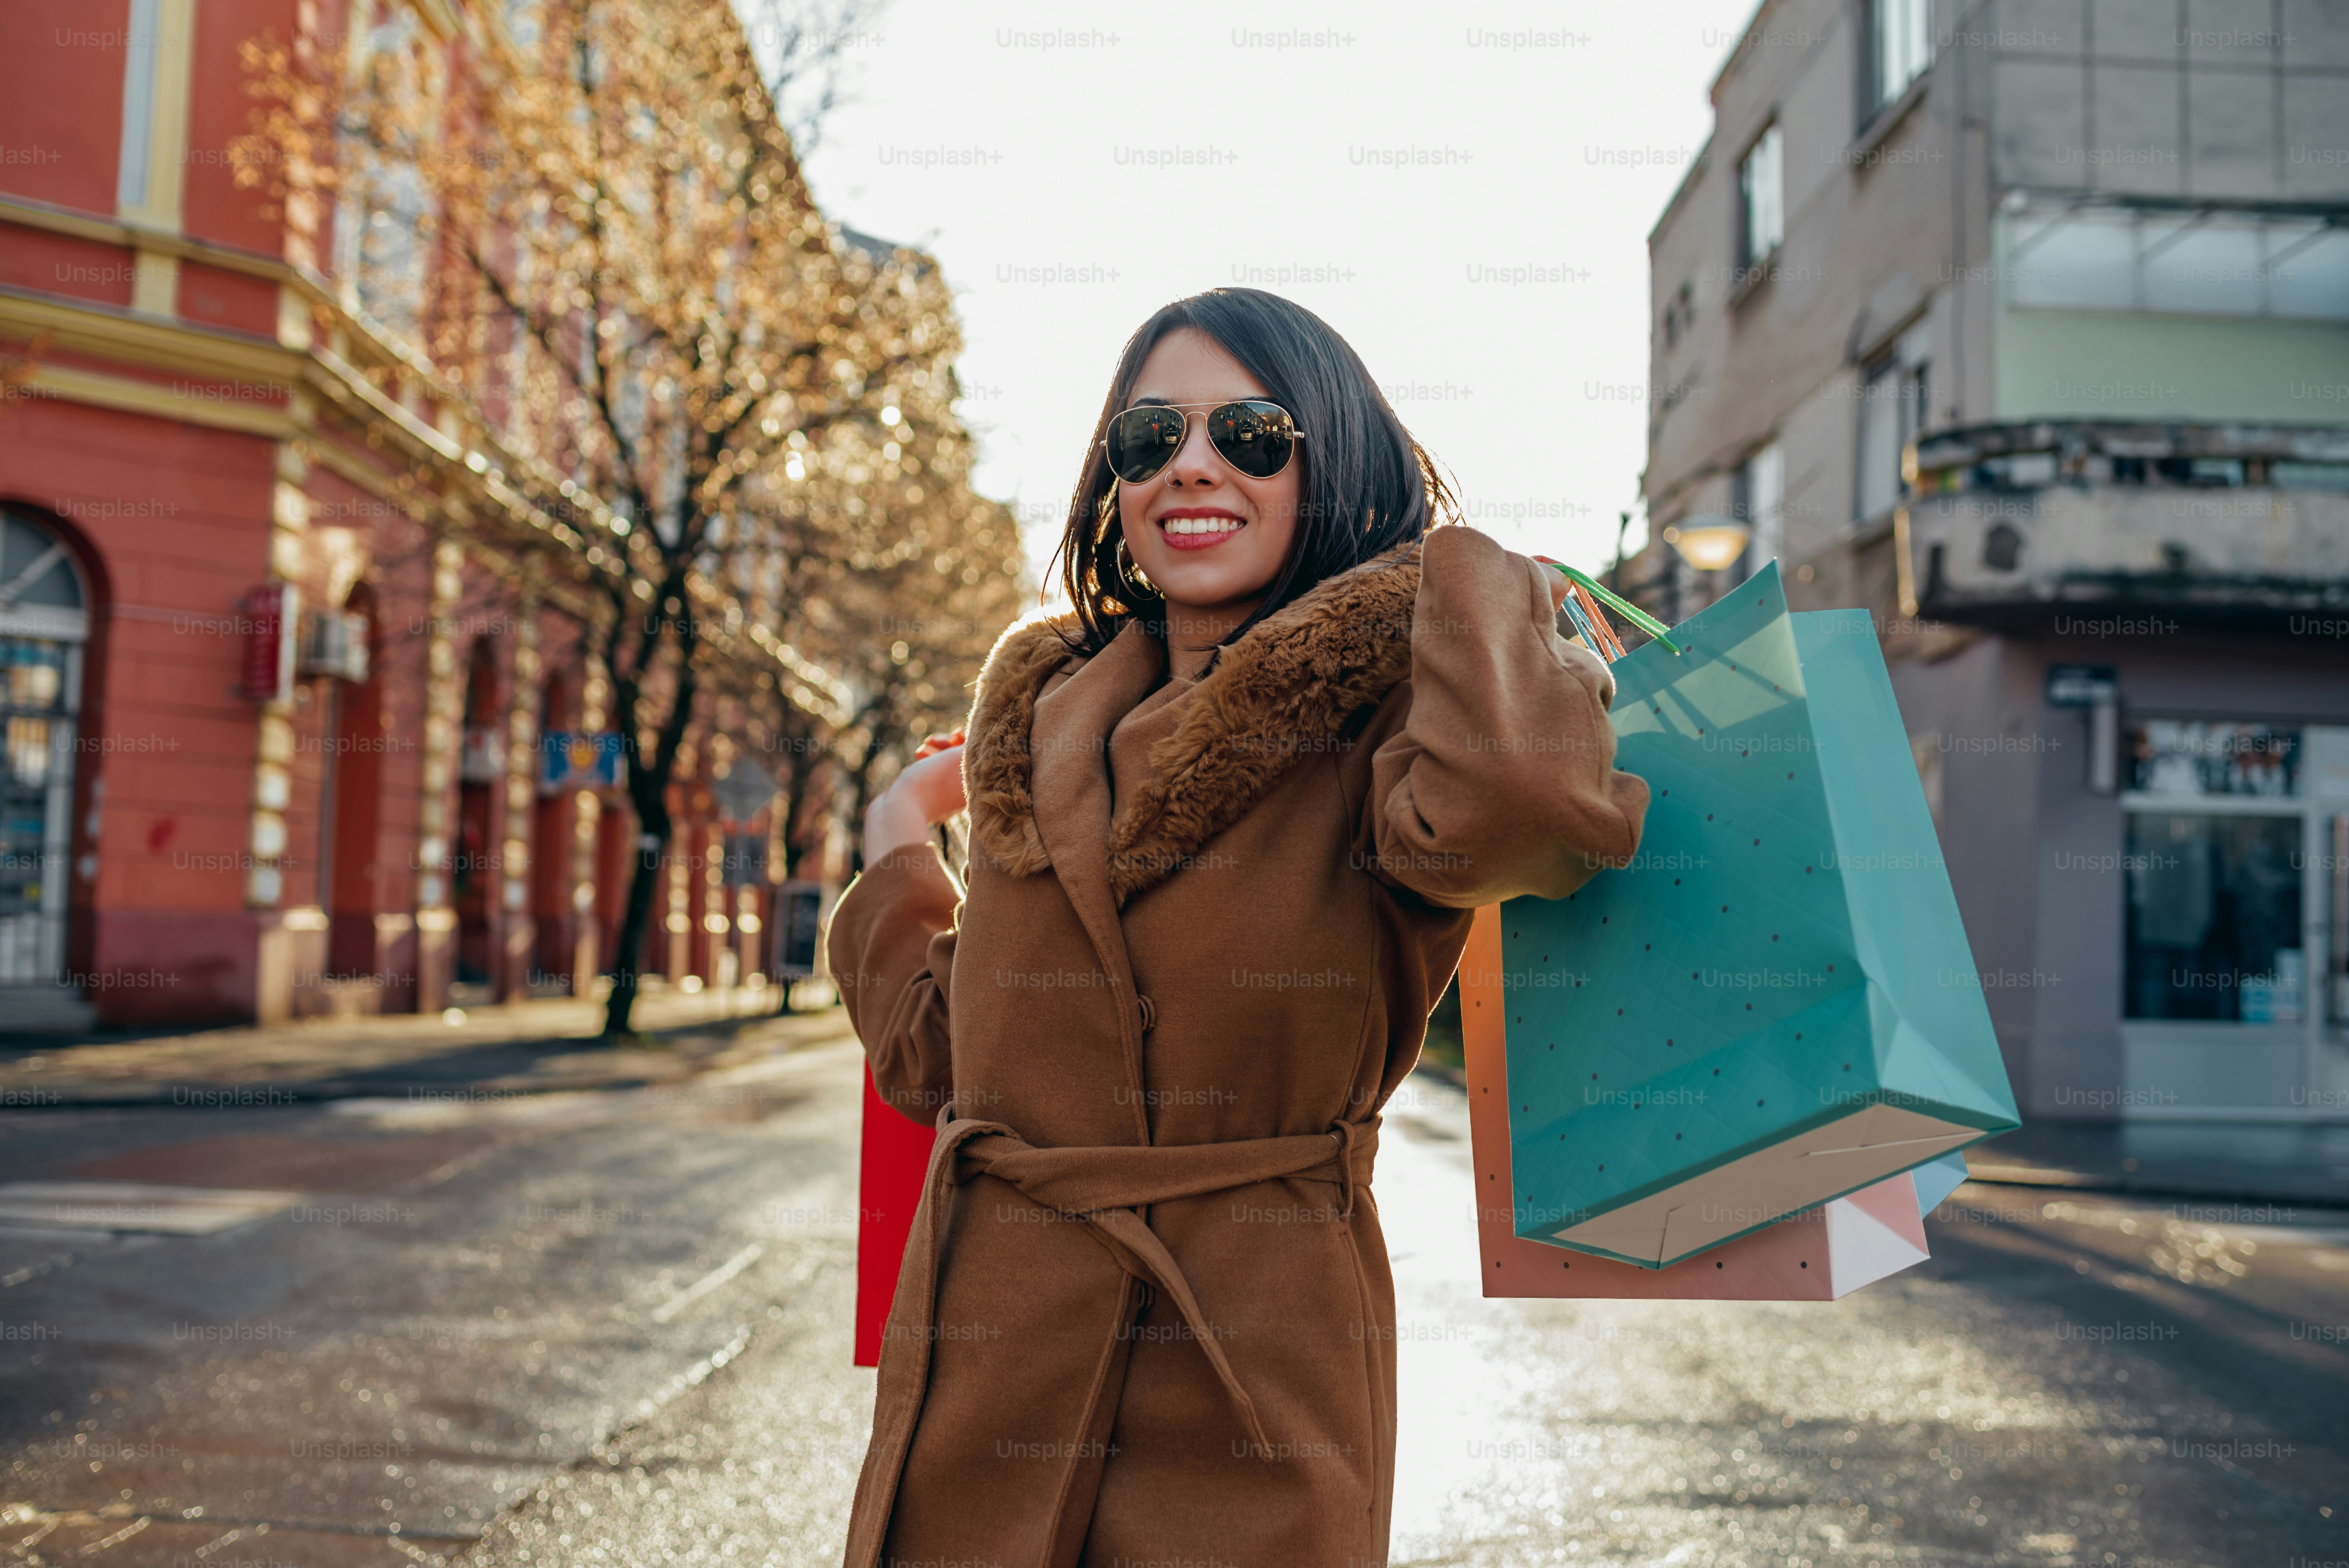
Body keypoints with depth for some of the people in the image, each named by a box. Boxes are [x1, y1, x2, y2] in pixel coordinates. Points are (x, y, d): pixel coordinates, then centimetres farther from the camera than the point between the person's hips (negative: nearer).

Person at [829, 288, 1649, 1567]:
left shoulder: (1379, 715, -7)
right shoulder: (1043, 720, 8)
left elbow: (1516, 784, -34)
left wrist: (1461, 562, -15)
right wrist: (896, 848, 25)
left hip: (1254, 1396, -4)